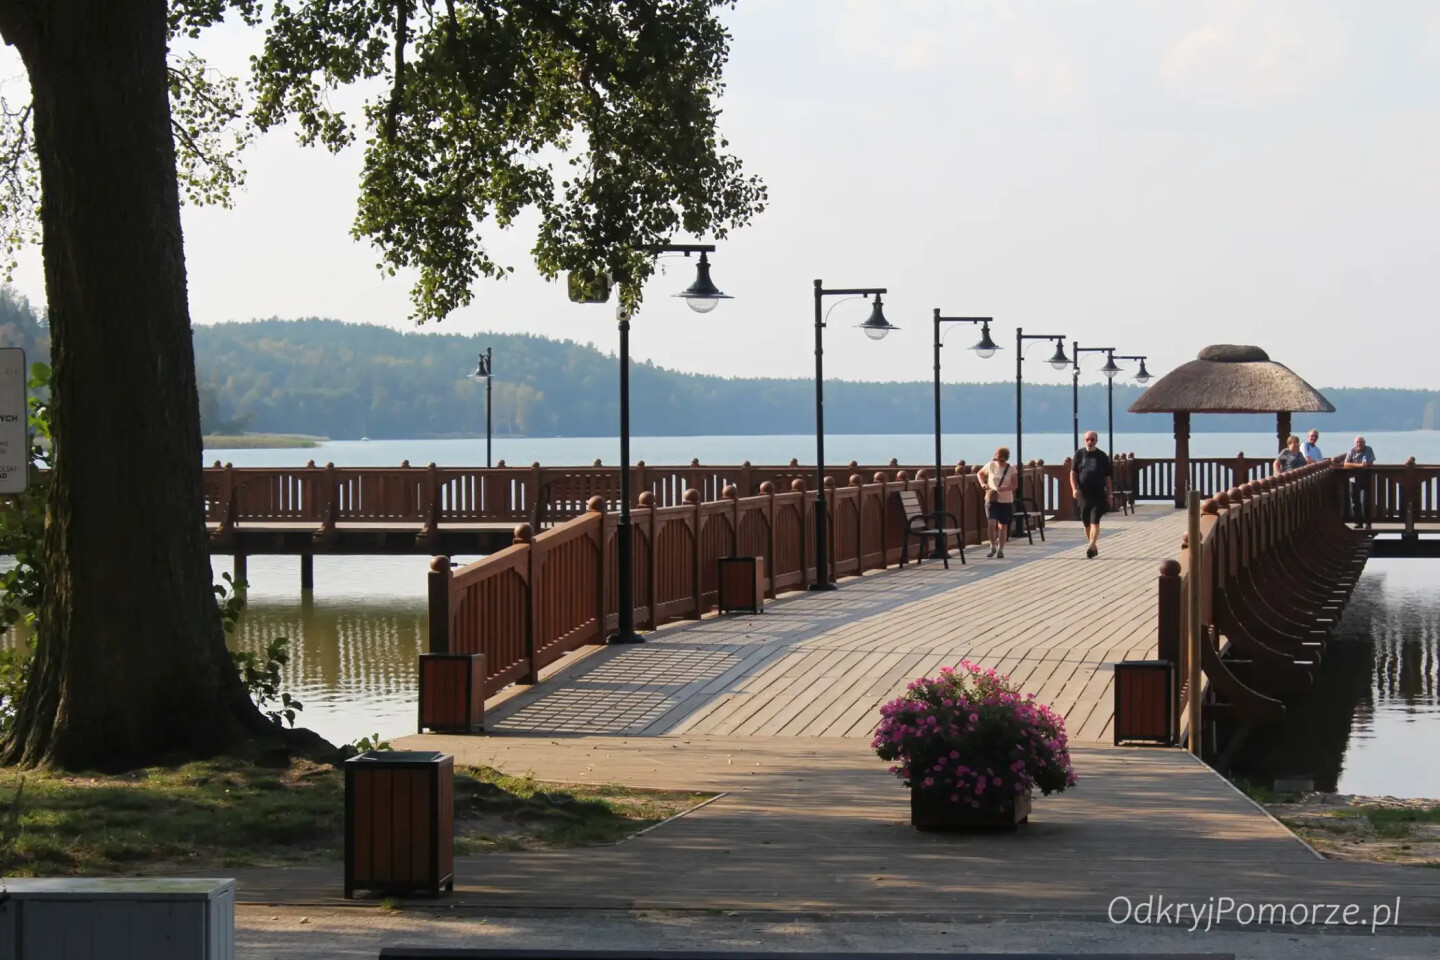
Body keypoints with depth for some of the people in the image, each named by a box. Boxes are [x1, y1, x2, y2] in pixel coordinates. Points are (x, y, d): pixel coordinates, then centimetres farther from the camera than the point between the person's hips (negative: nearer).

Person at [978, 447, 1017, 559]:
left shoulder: (1011, 469, -4)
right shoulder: (990, 466, -2)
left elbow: (1014, 485, -7)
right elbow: (980, 473, 15)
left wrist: (1004, 488, -25)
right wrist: (983, 483, -4)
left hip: (1006, 501, 1)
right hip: (991, 500, 0)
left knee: (1003, 526, 7)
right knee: (992, 523, -17)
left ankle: (1000, 550, 17)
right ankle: (993, 547, 0)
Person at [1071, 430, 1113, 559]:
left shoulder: (1102, 456, 3)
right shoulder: (1079, 454, 6)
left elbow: (1108, 477, 6)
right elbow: (1073, 473, 5)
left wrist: (1109, 495, 3)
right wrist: (1074, 488, -10)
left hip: (1098, 494, -2)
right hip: (1083, 494, 2)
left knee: (1095, 521, -14)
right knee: (1086, 523, 9)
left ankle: (1092, 546, -22)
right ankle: (1094, 547, 23)